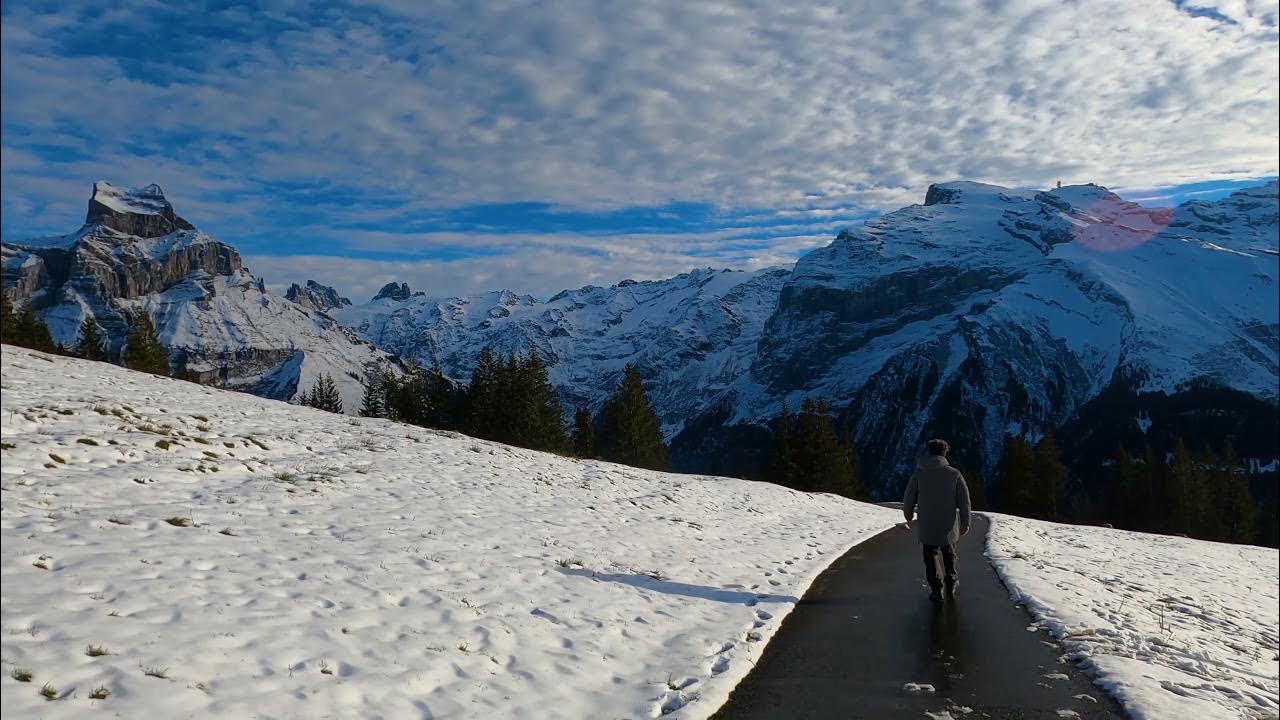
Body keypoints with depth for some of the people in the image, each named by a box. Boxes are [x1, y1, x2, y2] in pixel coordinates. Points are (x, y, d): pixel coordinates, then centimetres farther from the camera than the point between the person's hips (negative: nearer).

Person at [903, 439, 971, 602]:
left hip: (926, 526, 0)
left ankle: (936, 590, 9)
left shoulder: (918, 474, -5)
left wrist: (908, 515, 18)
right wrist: (965, 522, 5)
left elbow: (909, 498, 0)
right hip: (948, 526, 1)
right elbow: (964, 500, -5)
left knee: (930, 557, 11)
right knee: (949, 554, 23)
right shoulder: (954, 474, -6)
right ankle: (951, 582, 26)